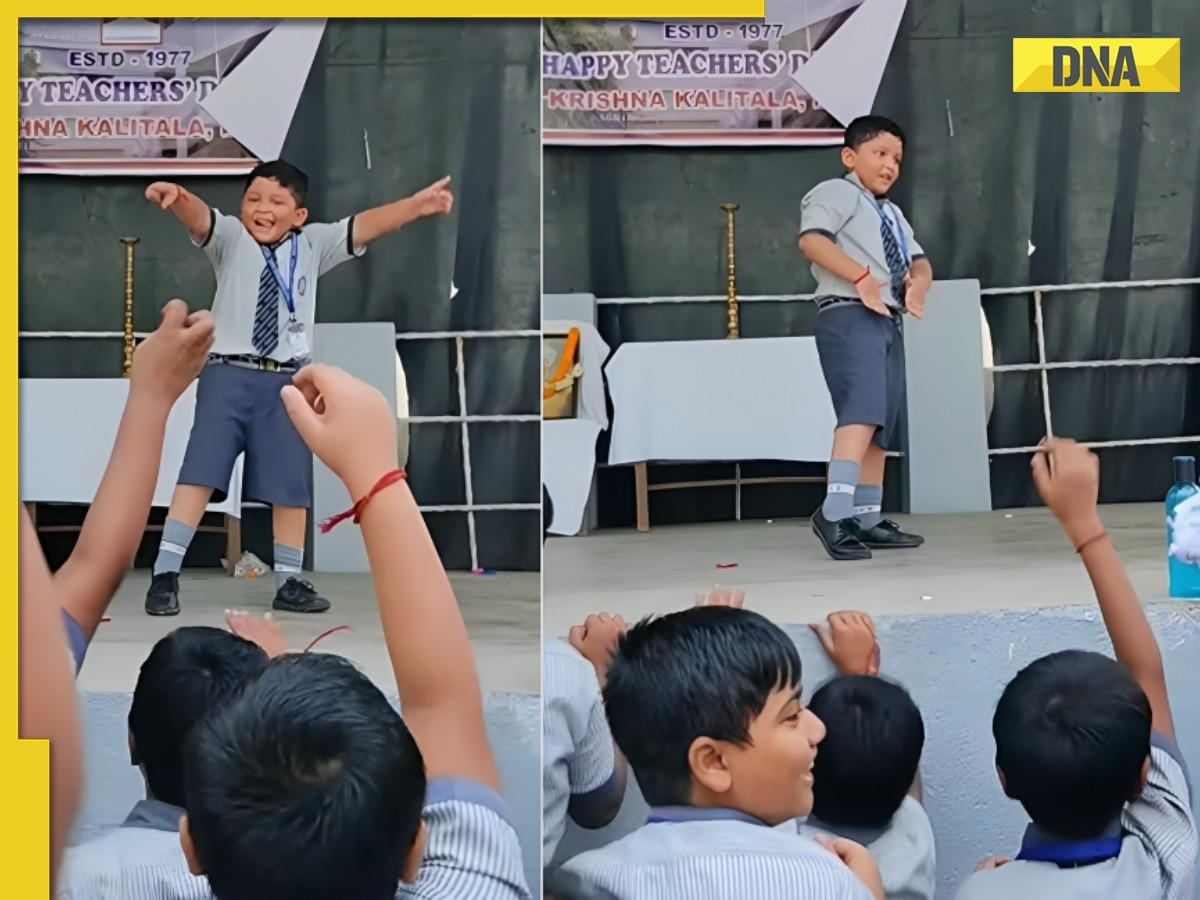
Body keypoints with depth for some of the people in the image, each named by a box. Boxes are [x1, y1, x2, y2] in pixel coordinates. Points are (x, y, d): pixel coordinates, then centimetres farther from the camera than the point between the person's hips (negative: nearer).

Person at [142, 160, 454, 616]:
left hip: (287, 381, 3)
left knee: (290, 483, 8)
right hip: (228, 374, -3)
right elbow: (199, 217, -19)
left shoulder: (313, 245, 10)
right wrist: (177, 197, -42)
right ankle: (165, 575, -6)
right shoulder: (230, 237, 1)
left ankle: (288, 582, 20)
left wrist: (417, 204, -12)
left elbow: (365, 226, 1)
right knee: (200, 472, -9)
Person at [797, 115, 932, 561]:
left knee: (881, 424, 8)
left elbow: (918, 260, 19)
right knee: (863, 410, -24)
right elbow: (811, 239, -17)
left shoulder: (893, 215, 28)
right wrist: (862, 277, -24)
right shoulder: (836, 193, 0)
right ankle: (835, 511, -32)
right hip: (849, 316, -10)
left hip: (887, 321, 10)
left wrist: (919, 281, -6)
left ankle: (867, 518, 12)